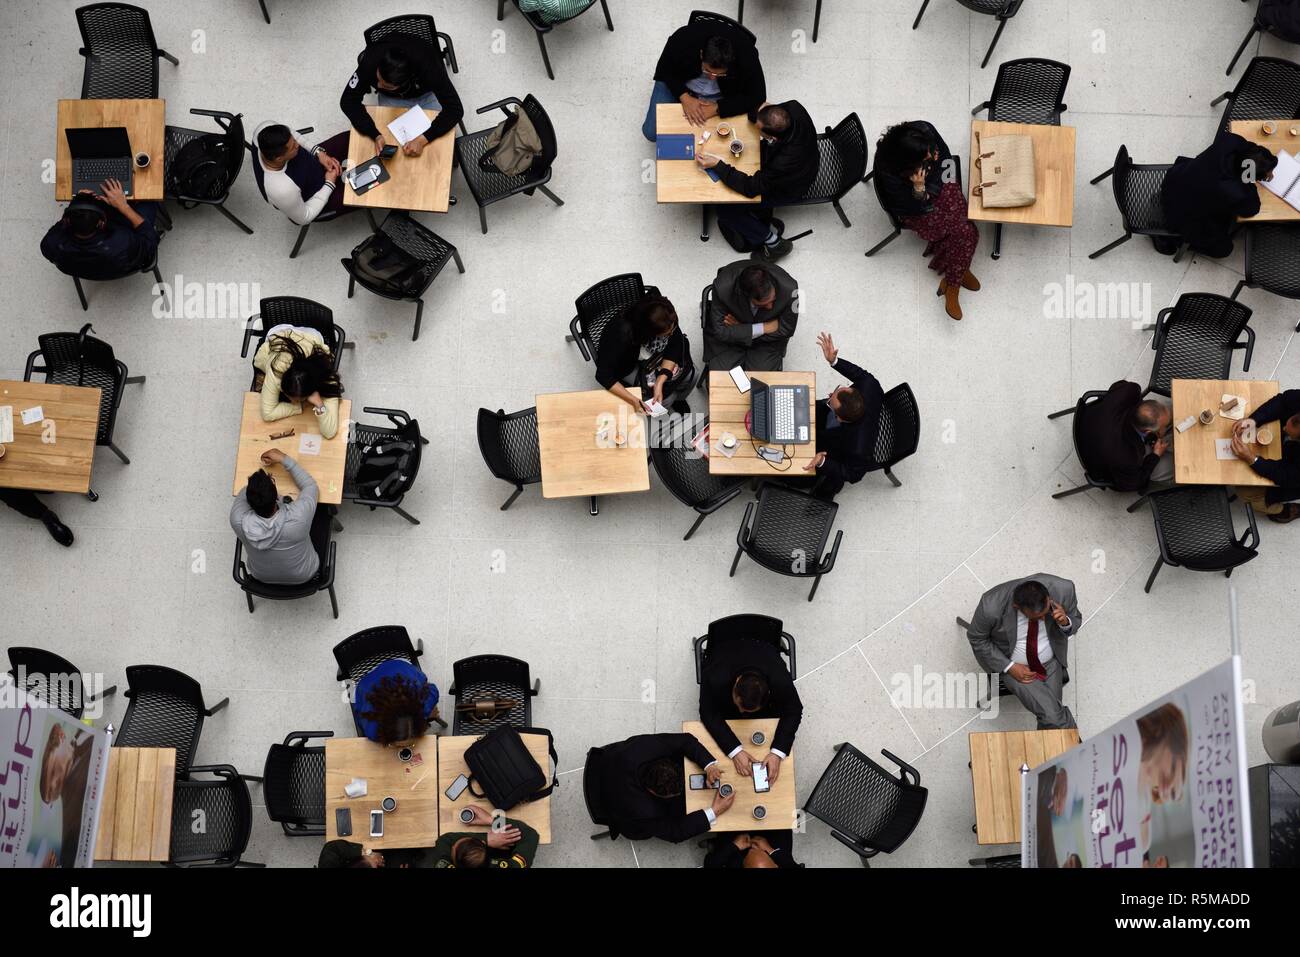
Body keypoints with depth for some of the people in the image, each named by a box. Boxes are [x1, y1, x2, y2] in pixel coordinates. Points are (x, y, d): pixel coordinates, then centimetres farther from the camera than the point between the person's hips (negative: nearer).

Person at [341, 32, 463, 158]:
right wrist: (376, 135, -42)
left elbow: (455, 109, -39)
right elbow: (348, 100, -29)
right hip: (390, 98, 1)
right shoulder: (370, 62, -39)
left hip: (427, 92, -1)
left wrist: (422, 140, -50)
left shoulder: (429, 67, -43)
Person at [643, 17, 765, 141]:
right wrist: (685, 97, -29)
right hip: (679, 83, 0)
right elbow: (665, 70, -15)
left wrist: (716, 108, -33)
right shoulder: (682, 41, -35)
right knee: (652, 132, -12)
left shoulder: (746, 56, -36)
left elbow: (756, 97, -25)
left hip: (721, 94, 0)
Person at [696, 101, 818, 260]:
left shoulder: (784, 162, -45)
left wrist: (717, 165, -28)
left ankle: (773, 242, 13)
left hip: (786, 191, -7)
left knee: (725, 210, -5)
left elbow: (751, 187, -30)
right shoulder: (793, 109, -30)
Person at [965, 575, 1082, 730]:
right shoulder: (992, 606, -32)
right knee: (1051, 715, -19)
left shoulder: (1063, 589, -26)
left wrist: (1065, 623, -28)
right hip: (1016, 666, -3)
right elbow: (977, 638, -11)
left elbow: (1076, 620, -4)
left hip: (1051, 663, 3)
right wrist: (1009, 667, -17)